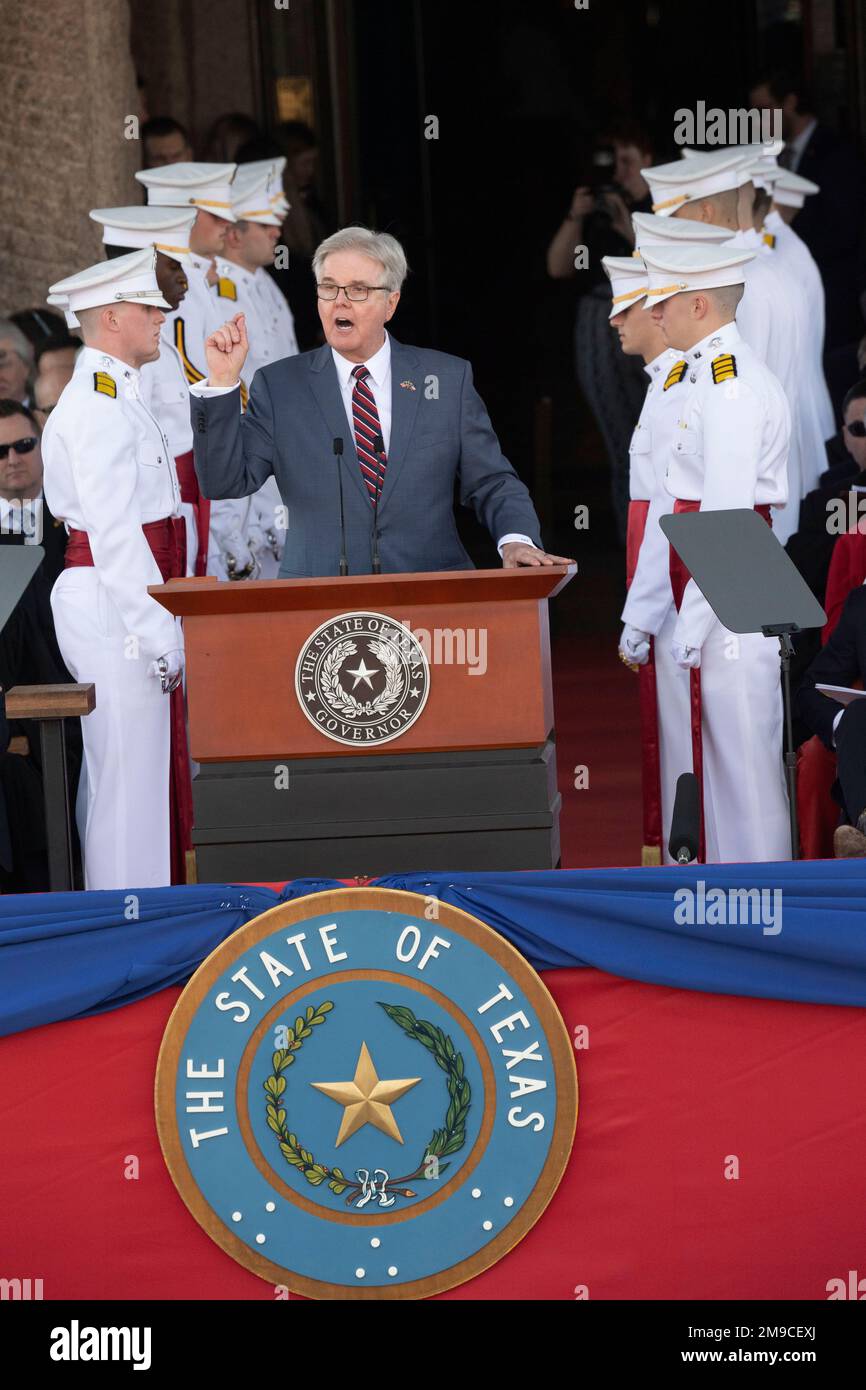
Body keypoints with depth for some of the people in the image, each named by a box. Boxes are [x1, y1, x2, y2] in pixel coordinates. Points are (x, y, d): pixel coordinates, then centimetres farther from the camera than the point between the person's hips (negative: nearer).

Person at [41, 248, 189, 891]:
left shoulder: (118, 398, 19)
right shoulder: (96, 405, -14)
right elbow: (113, 532, -19)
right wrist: (159, 632, -20)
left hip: (124, 609, 10)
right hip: (112, 604, -10)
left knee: (155, 771, 12)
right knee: (130, 777, -7)